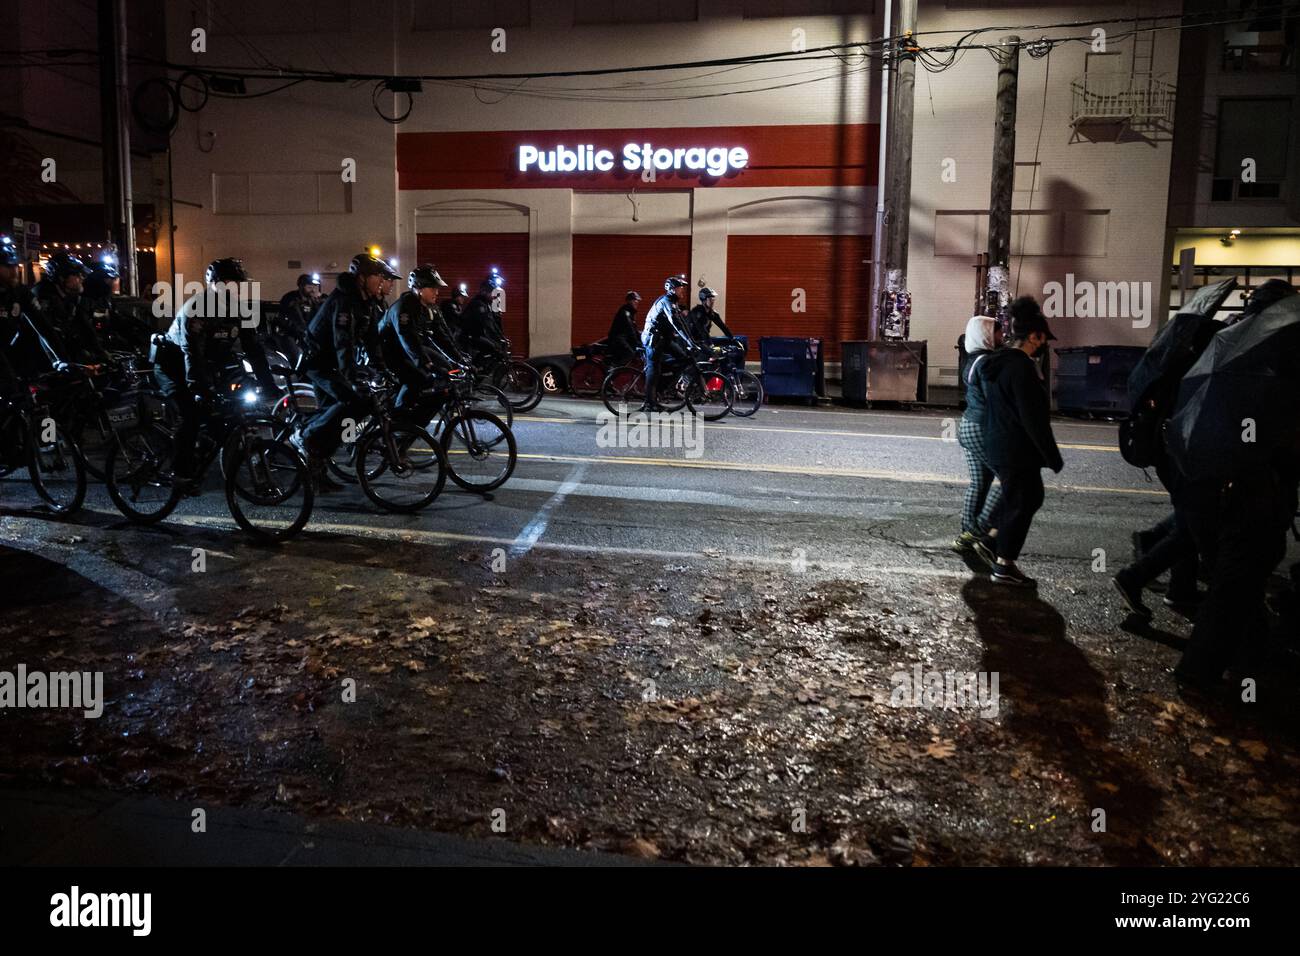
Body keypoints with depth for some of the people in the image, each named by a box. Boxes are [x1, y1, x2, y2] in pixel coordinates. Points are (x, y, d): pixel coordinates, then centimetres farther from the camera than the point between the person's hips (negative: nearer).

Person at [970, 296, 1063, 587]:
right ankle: (1004, 566, 10)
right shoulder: (1022, 368, -20)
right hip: (1018, 452, -9)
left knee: (1030, 497, 21)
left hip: (996, 446, 9)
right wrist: (1053, 457, -16)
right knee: (1021, 504, 2)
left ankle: (990, 543, 24)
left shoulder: (994, 363, 10)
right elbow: (1034, 420, -22)